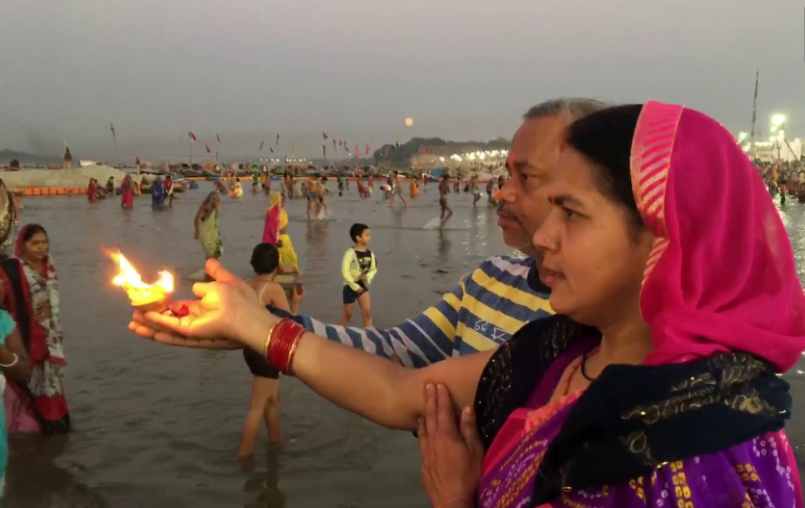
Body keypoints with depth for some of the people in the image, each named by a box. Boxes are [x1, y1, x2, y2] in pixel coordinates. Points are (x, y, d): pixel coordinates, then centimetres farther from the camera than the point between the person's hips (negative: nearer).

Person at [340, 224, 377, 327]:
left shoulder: (370, 254, -3)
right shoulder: (350, 253, -20)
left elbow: (373, 269, 9)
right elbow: (345, 271, -21)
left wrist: (368, 277, -13)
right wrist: (355, 286, -19)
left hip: (363, 285, 5)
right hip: (350, 286, -5)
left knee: (367, 312, -4)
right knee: (348, 315, 8)